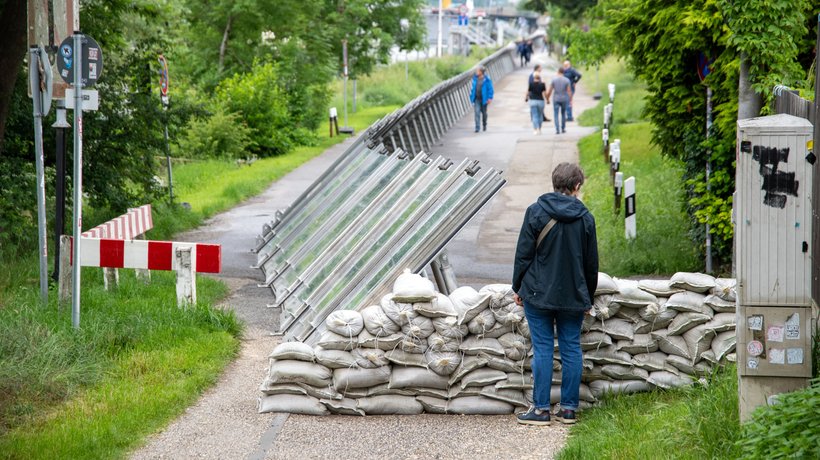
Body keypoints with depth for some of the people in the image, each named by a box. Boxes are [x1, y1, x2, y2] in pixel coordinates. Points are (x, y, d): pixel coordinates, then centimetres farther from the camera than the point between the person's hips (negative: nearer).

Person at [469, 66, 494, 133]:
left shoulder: (486, 79, -10)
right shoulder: (475, 78, 3)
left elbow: (490, 89, -8)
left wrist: (490, 98, -13)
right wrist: (472, 96, 11)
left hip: (484, 99, -2)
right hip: (477, 99, 2)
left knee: (484, 112, 12)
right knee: (477, 112, -10)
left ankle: (484, 125, 35)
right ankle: (477, 127, -11)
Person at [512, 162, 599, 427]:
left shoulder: (536, 212, -6)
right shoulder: (585, 218, 0)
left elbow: (524, 254, -5)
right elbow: (591, 263, 7)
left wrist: (517, 287, 6)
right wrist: (588, 298, 18)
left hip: (538, 294, -2)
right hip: (573, 296, 2)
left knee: (542, 349, 1)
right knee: (571, 349, 8)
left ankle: (541, 408, 2)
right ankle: (569, 408, 10)